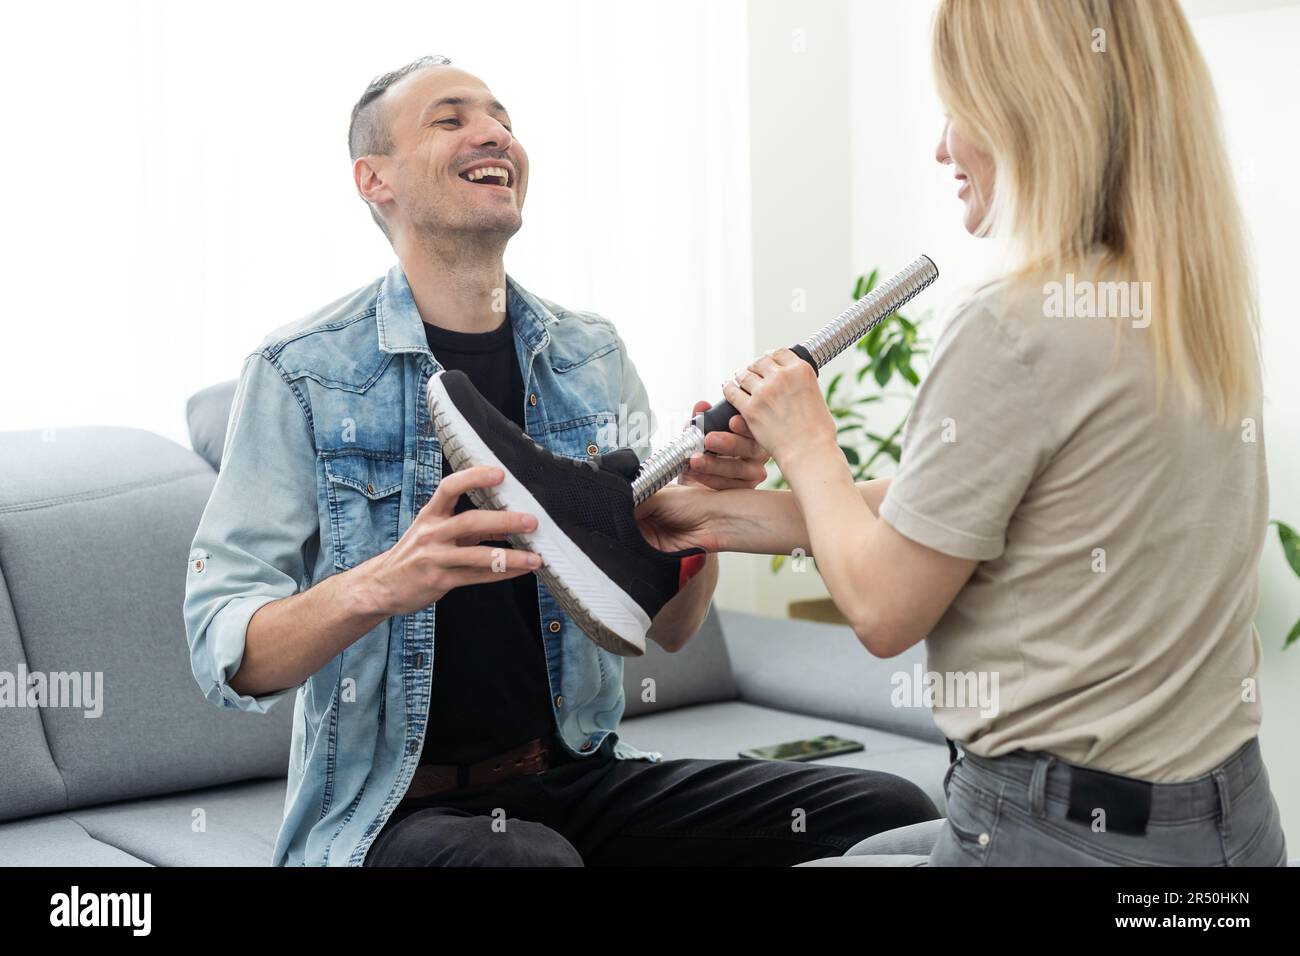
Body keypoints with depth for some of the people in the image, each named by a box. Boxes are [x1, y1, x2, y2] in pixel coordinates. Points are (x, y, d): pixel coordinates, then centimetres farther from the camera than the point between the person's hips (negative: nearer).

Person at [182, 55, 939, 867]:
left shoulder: (594, 358, 6)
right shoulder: (299, 373, -7)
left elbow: (663, 630, 9)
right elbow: (226, 657, -13)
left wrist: (704, 505, -12)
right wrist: (381, 585, -31)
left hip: (581, 774, 5)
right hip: (396, 802, -4)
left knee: (891, 813, -13)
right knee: (527, 858, -39)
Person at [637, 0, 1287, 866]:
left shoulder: (1013, 331, -22)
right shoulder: (1208, 311, 4)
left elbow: (883, 609, -14)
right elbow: (940, 505, 9)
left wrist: (806, 445, 2)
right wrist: (728, 516, 13)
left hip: (1060, 829, -8)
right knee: (874, 850, 29)